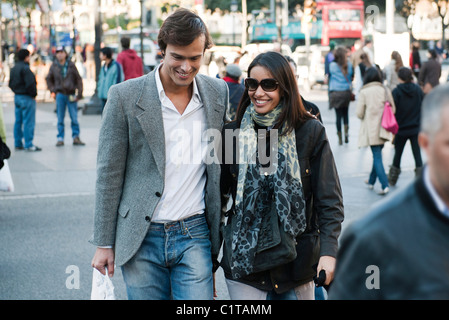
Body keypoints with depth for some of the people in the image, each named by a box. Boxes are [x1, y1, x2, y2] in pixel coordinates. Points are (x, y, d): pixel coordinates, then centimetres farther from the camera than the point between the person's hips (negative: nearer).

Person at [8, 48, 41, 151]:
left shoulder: (14, 68, 12)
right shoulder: (25, 68, -17)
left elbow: (10, 83, 18)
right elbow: (30, 84, -23)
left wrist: (16, 92, 17)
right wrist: (33, 94, -10)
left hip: (17, 97, 9)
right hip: (27, 98, -9)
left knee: (18, 121, 13)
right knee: (28, 122, -6)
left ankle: (18, 144, 18)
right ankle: (28, 145, -5)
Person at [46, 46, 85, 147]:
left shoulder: (71, 65, 2)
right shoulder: (54, 66, 5)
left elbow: (78, 79, 4)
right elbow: (48, 79, 17)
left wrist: (79, 94, -3)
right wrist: (53, 91, 5)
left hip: (71, 95, -1)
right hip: (60, 94, 1)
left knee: (74, 118, 0)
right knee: (60, 119, 3)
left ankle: (76, 137, 8)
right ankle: (60, 138, 9)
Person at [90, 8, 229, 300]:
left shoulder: (219, 93, 3)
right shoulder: (125, 96, -6)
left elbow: (221, 165, 10)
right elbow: (109, 173, -3)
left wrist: (222, 231, 10)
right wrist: (104, 243, -2)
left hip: (194, 235, 1)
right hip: (141, 237, -1)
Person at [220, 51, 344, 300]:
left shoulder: (311, 132, -3)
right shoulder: (232, 134, 2)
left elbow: (330, 200, -3)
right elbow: (218, 197, 9)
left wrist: (328, 251, -15)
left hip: (297, 260, 0)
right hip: (243, 263, 1)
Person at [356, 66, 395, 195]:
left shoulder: (364, 92, -10)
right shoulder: (386, 90, 0)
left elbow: (359, 113, -8)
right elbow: (393, 109, 7)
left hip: (371, 130, -4)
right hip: (383, 130, 4)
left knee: (377, 157, -4)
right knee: (377, 155, 19)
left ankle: (385, 185, -13)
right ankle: (371, 181, 33)